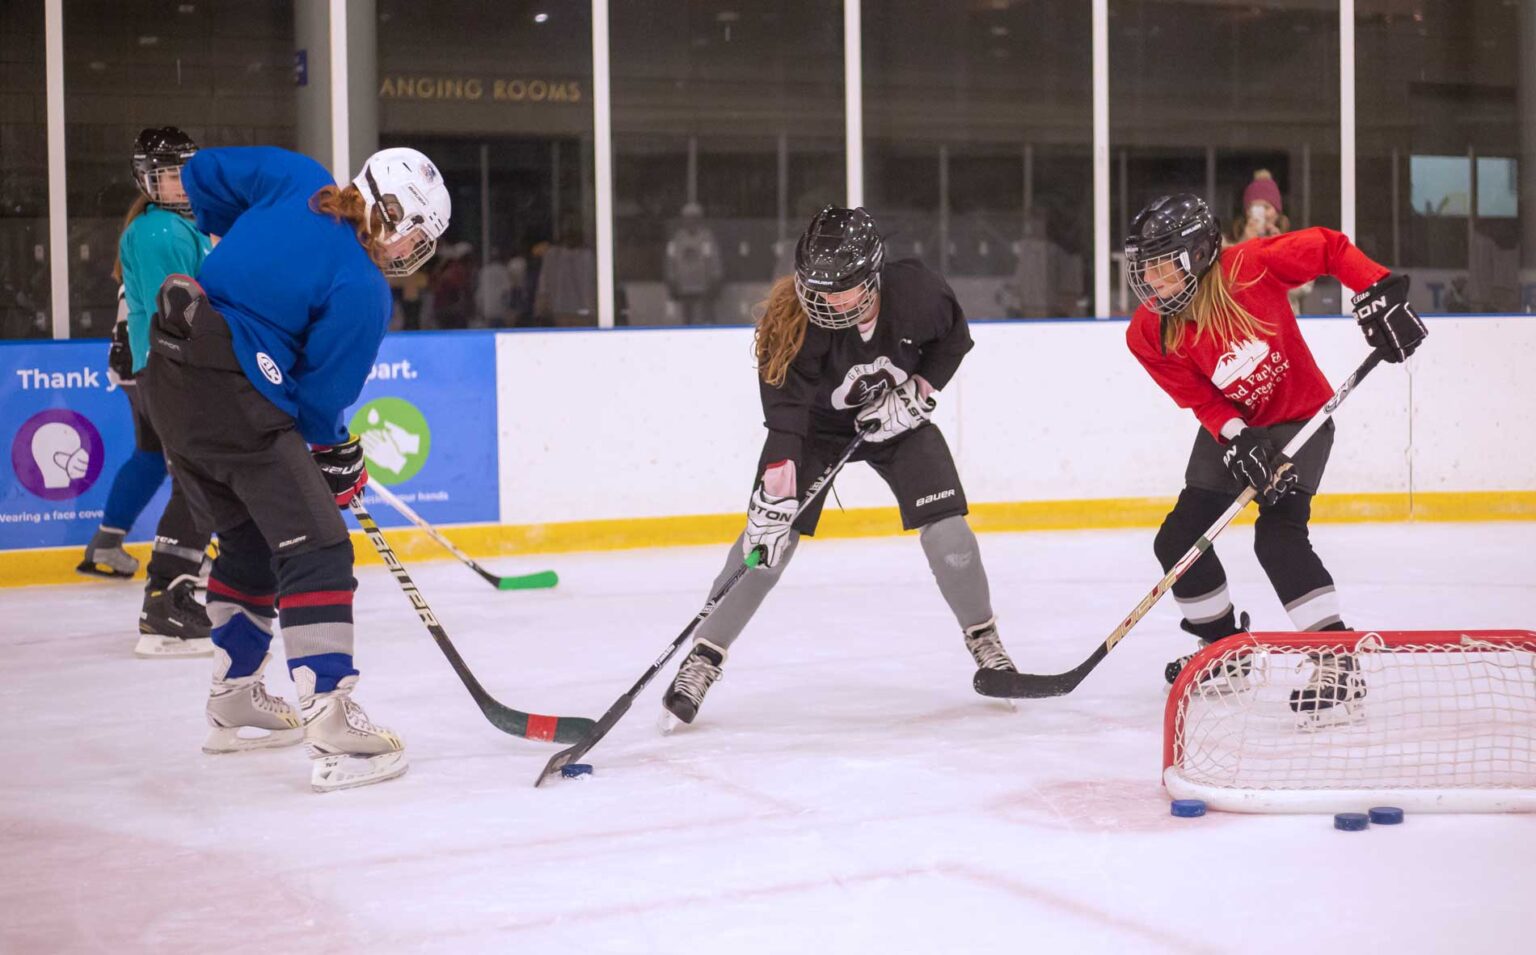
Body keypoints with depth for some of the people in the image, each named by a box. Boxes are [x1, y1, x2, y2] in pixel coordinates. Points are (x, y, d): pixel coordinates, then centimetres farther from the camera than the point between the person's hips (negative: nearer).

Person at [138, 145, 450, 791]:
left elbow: (204, 173, 17)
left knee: (249, 541, 23)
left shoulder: (297, 180, 6)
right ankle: (332, 730, -14)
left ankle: (234, 702, 35)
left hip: (168, 374, 10)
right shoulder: (362, 292, -12)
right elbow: (319, 396, -7)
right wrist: (338, 457, 10)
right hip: (231, 394, -10)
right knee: (315, 549, -7)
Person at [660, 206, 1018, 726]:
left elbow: (954, 336, -5)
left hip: (895, 417, 2)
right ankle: (703, 657, -6)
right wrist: (774, 494, -45)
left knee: (946, 528, -11)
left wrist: (916, 392, -17)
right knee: (770, 534, -14)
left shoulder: (915, 290, -27)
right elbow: (784, 413, -36)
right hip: (814, 421, -1)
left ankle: (983, 640, 11)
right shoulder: (794, 319, -31)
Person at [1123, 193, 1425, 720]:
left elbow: (1329, 247, -16)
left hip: (1300, 416, -6)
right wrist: (1237, 441, -30)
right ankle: (1225, 642, 27)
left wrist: (1380, 295, -25)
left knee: (1278, 534, -24)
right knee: (1177, 540, 4)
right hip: (1230, 425, 6)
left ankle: (1339, 659, -19)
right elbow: (1201, 399, -14)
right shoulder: (1149, 336, -16)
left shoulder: (1249, 267, -27)